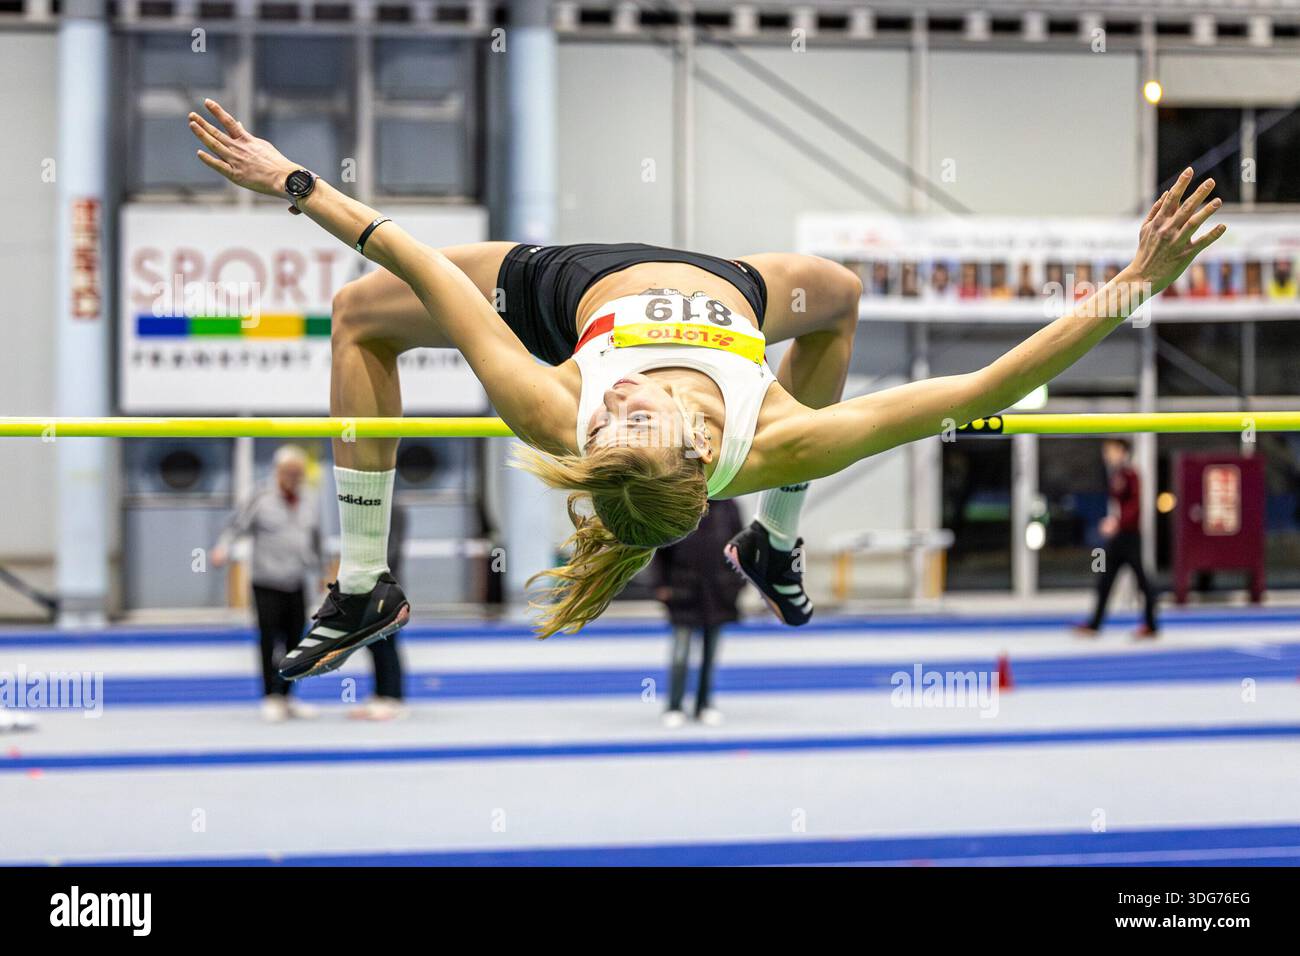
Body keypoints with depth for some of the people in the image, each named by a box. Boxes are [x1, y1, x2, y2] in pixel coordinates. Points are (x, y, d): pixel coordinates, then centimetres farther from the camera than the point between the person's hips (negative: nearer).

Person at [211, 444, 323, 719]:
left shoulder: (309, 503, 10)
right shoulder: (261, 500, -6)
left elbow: (314, 542, 21)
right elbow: (237, 526, -9)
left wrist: (318, 570, 24)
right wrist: (223, 549, -26)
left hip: (296, 583, 5)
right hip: (267, 585, -5)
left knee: (294, 640, 6)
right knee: (269, 641, -8)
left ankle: (286, 697, 16)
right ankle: (271, 698, -3)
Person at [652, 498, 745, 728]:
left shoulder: (727, 508, 1)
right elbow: (659, 550, 0)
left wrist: (737, 582, 5)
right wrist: (661, 584, -3)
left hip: (718, 592, 2)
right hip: (684, 591, -2)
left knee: (711, 650, 10)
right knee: (681, 650, -3)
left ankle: (705, 703, 20)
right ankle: (674, 707, 5)